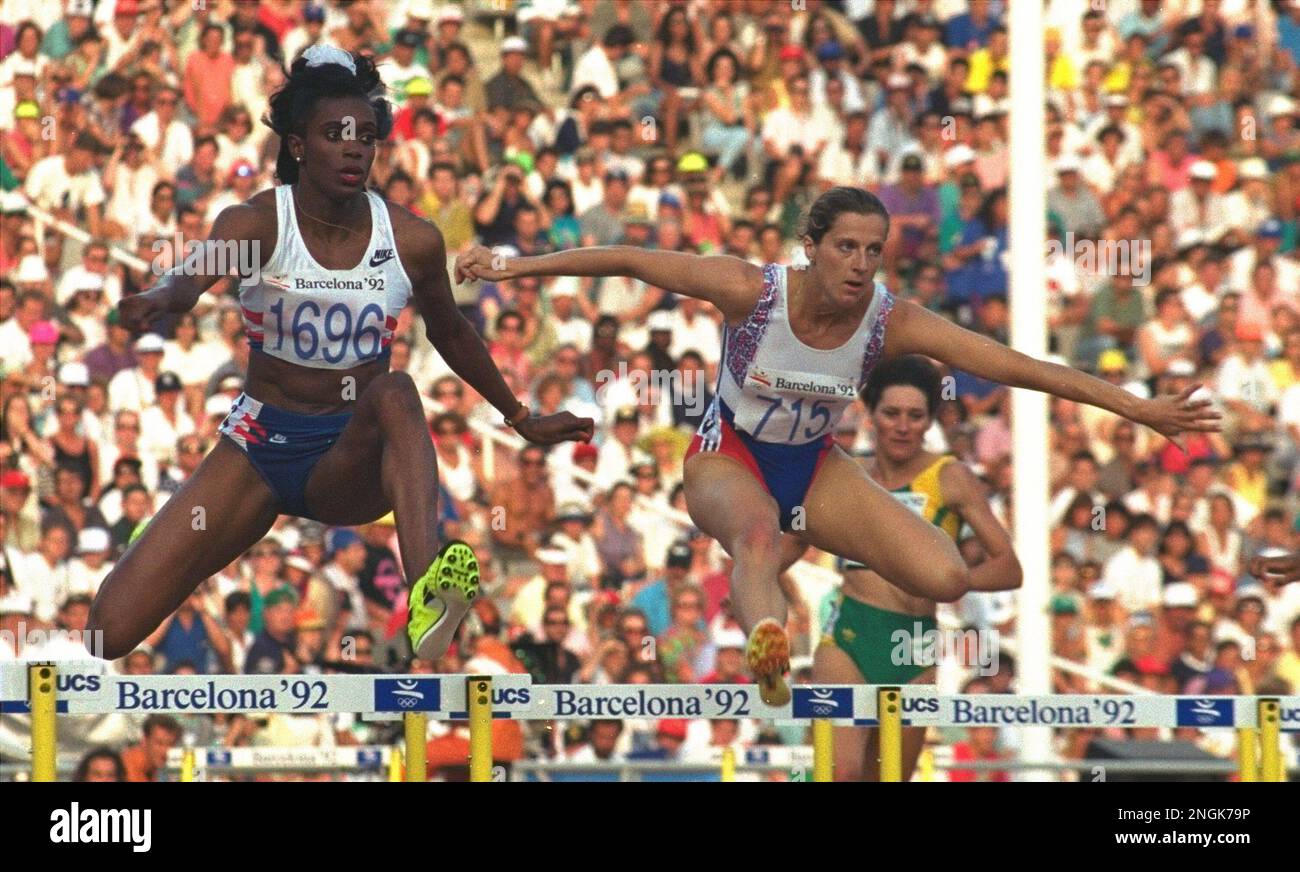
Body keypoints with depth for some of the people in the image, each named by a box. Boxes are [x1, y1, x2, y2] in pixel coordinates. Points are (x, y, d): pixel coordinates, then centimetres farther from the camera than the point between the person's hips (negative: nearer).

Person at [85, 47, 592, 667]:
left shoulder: (411, 240, -2)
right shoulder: (256, 224, -10)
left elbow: (451, 335, 18)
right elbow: (193, 277, -33)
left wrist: (522, 421, 27)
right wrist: (158, 301, -57)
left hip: (349, 464, 0)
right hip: (259, 447, 0)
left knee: (394, 393, -37)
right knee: (110, 631, -11)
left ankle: (428, 597, -59)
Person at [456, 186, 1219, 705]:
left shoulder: (893, 323, -21)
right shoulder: (754, 292, -25)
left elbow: (1018, 366, -22)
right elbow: (630, 262, -20)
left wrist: (1143, 410, -24)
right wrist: (518, 266, -23)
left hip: (815, 466, 4)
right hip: (731, 457, -4)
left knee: (948, 579, -15)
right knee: (760, 533, -42)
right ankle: (769, 650, -73)